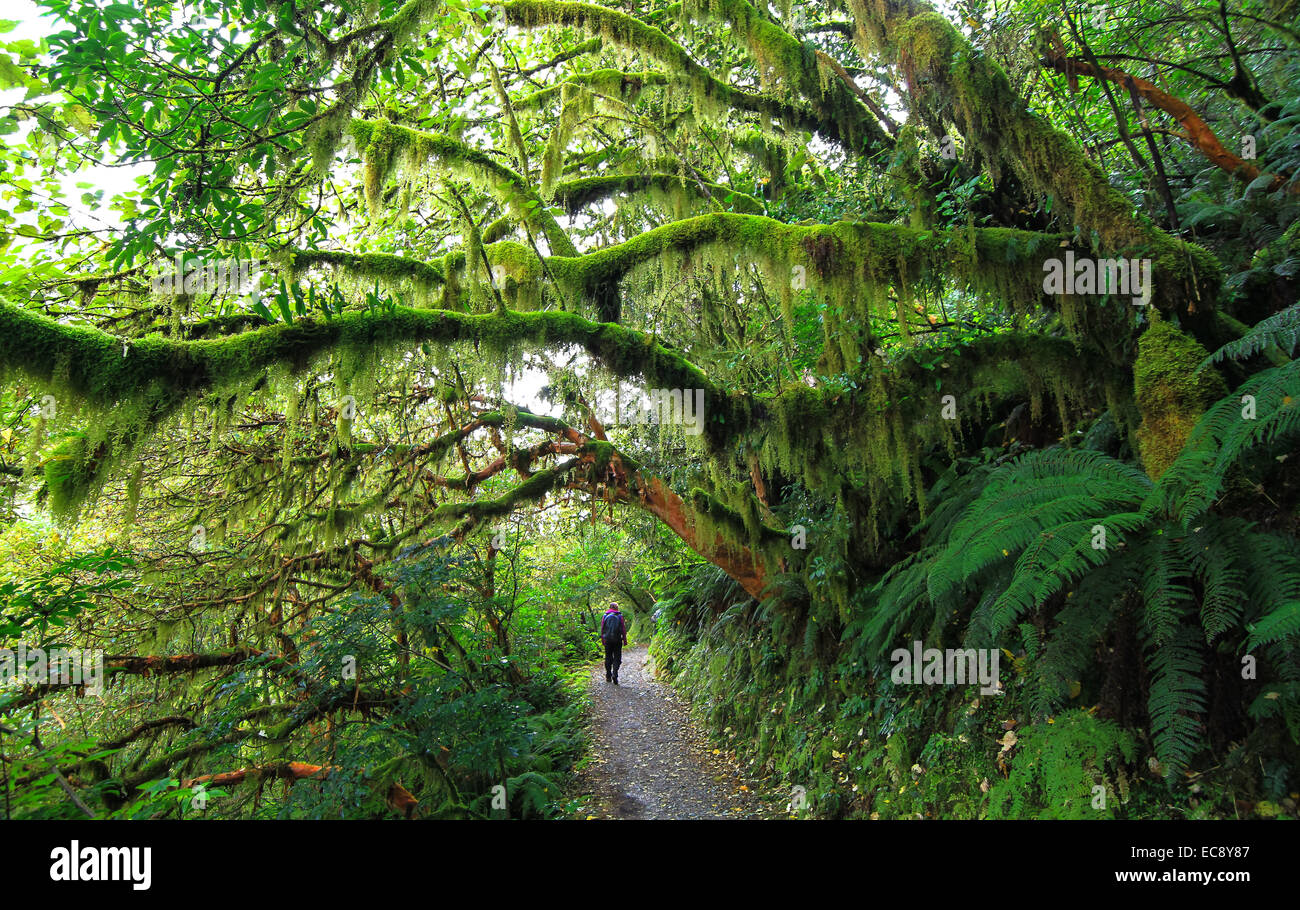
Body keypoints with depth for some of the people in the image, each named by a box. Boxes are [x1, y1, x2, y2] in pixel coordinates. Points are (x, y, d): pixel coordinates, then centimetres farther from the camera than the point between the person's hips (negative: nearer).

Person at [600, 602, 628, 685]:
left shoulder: (605, 616, 4)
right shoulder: (620, 616, -1)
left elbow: (602, 629, 7)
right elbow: (623, 629, -1)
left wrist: (602, 640, 14)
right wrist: (625, 640, 4)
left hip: (607, 640, 2)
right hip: (617, 640, -2)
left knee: (608, 658, 12)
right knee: (617, 658, 2)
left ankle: (608, 676, 16)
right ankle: (615, 674, -17)